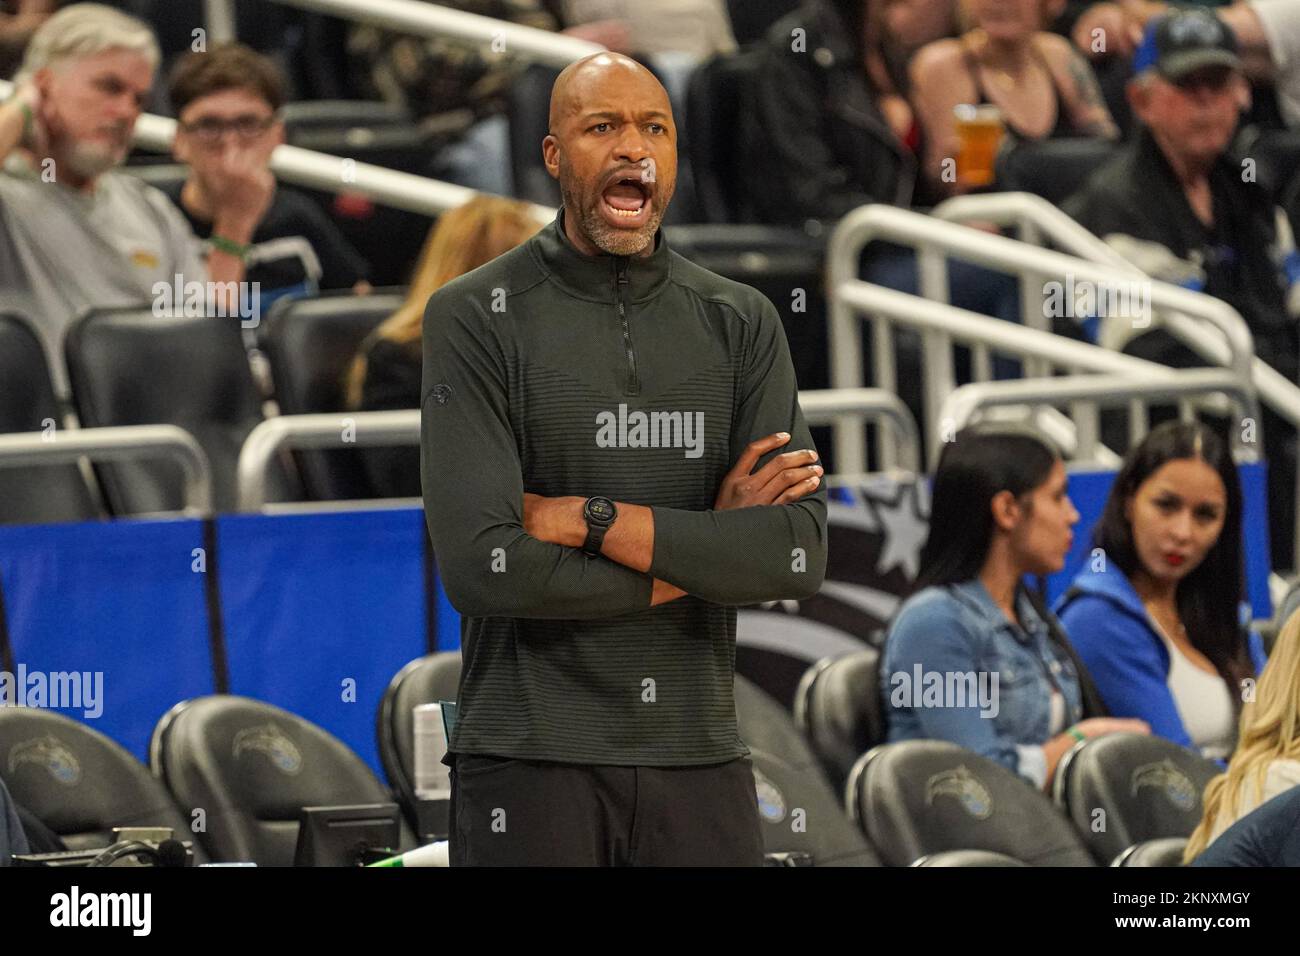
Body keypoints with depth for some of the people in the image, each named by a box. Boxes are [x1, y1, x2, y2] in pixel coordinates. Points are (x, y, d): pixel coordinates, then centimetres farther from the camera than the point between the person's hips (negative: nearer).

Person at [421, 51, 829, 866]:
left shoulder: (741, 324, 7)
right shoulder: (476, 318, -3)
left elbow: (800, 554, -6)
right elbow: (482, 566, -14)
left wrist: (587, 519, -13)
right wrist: (708, 546, -9)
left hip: (699, 760, 3)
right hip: (533, 760, -3)